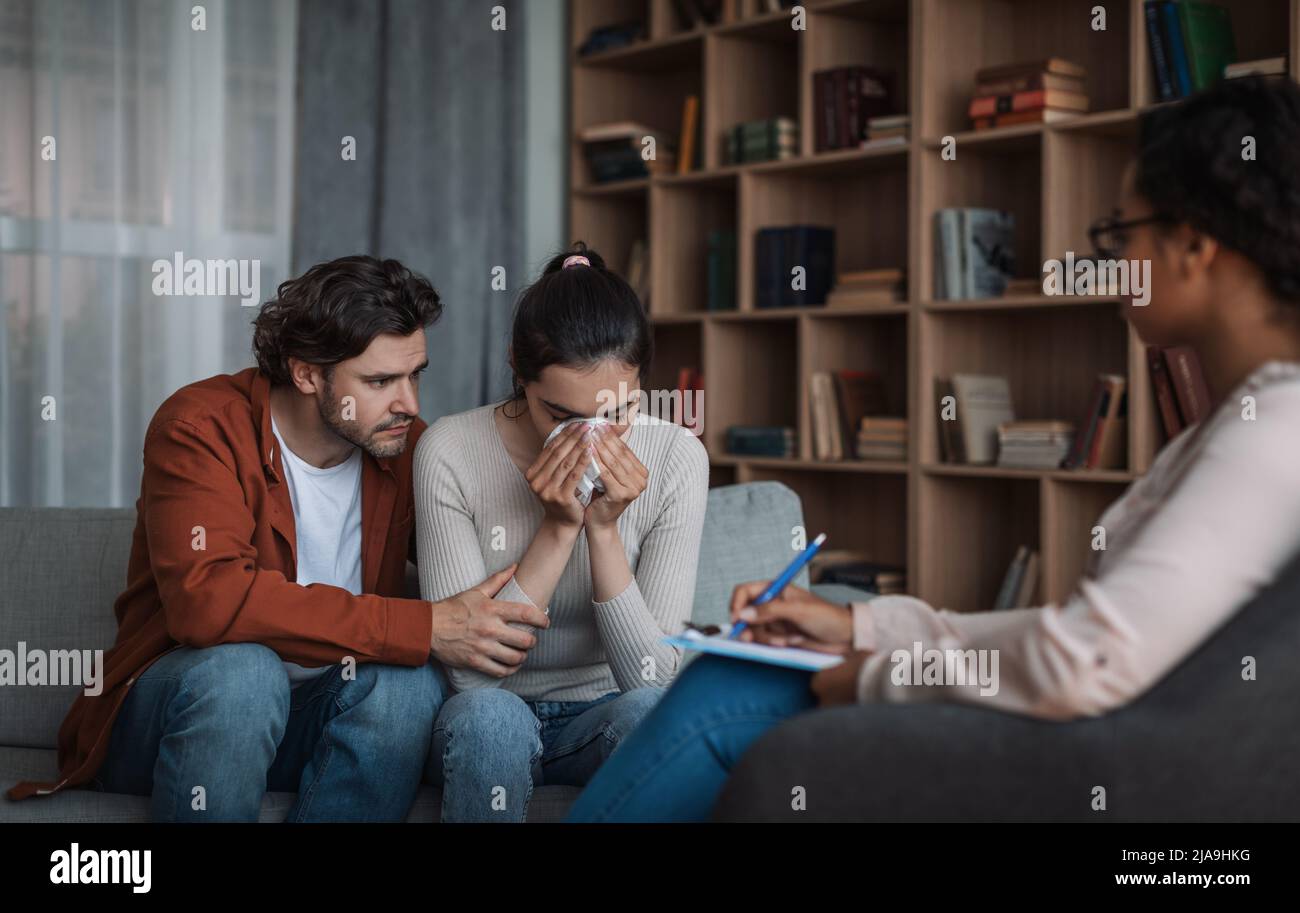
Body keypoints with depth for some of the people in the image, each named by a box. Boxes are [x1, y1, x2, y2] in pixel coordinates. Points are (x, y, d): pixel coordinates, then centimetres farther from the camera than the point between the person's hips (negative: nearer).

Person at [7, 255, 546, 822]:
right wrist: (423, 627, -33)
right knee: (239, 667, -35)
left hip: (318, 717, 4)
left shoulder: (407, 447, 1)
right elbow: (206, 598, -31)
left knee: (409, 683, -27)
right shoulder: (204, 426, -14)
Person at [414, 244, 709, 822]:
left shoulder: (676, 458, -12)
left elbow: (652, 675, -13)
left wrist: (604, 528, -24)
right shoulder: (450, 451, -15)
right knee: (488, 714, -35)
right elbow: (470, 665, -17)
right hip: (488, 714, -1)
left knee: (649, 708, -32)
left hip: (601, 715, 1)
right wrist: (559, 528, -25)